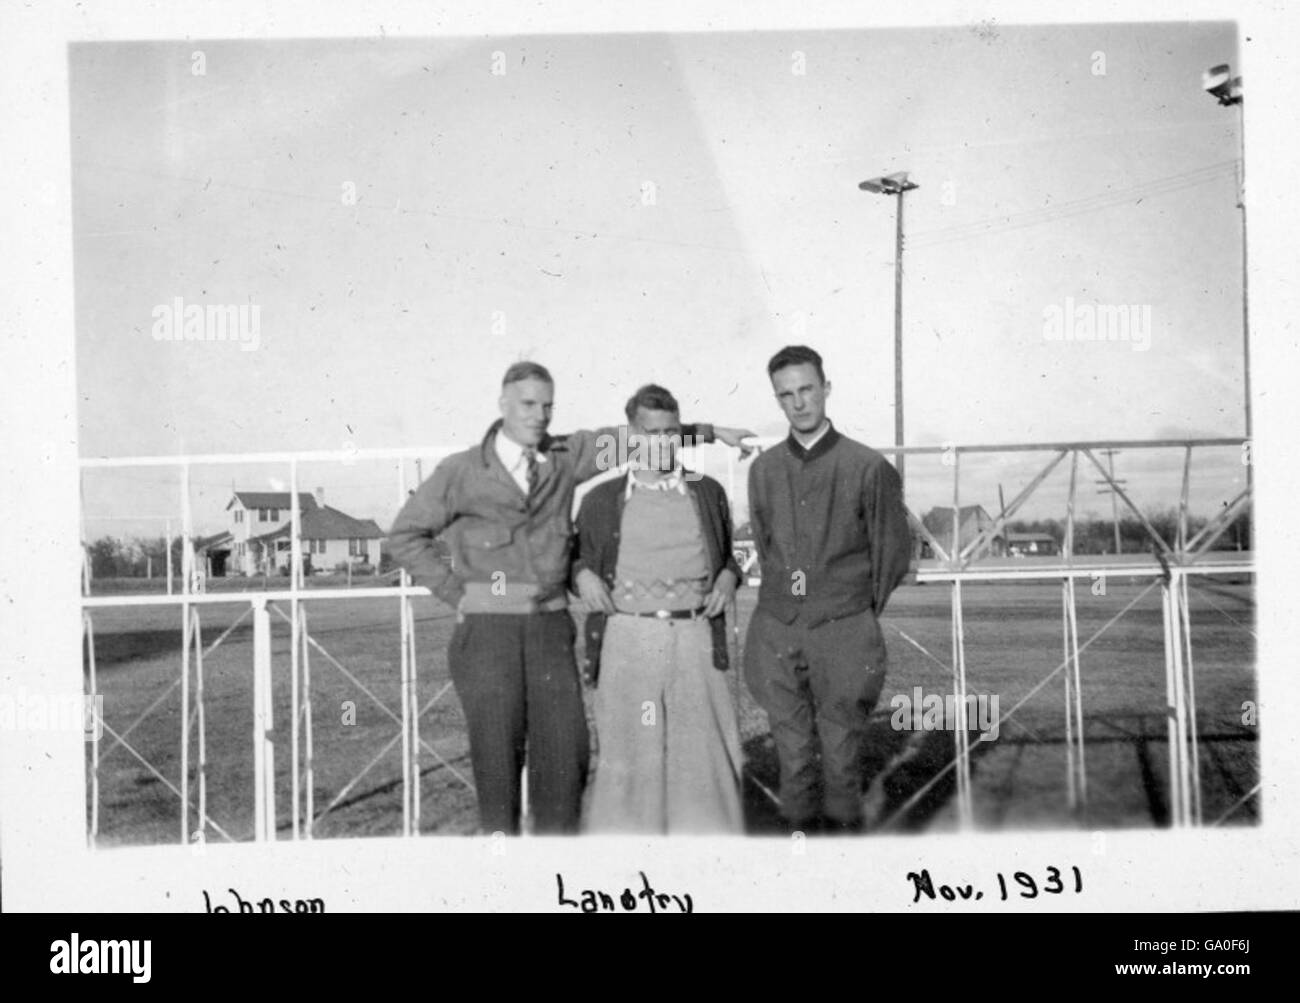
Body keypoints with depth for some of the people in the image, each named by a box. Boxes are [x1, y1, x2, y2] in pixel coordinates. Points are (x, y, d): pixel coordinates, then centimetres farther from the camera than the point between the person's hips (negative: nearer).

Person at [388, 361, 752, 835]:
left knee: (566, 750, 0)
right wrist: (455, 591, 2)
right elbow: (405, 535, 8)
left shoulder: (564, 457, 8)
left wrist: (710, 431, 17)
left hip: (551, 623, 3)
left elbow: (630, 439, 15)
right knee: (497, 755, 0)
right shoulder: (460, 472, 1)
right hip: (487, 629, -3)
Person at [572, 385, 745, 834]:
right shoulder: (602, 499, 10)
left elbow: (727, 556, 25)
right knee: (628, 754, -1)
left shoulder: (708, 493, 14)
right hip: (627, 640, -1)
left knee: (703, 751, 0)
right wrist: (582, 575, -1)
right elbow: (577, 557, 20)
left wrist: (728, 577, 4)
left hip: (696, 638, 1)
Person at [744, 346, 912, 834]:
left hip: (843, 632, -3)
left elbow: (893, 553, 5)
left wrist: (860, 613, 9)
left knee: (841, 760, 1)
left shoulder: (868, 467, -2)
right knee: (794, 761, 8)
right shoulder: (763, 469, 9)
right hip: (776, 632, 3)